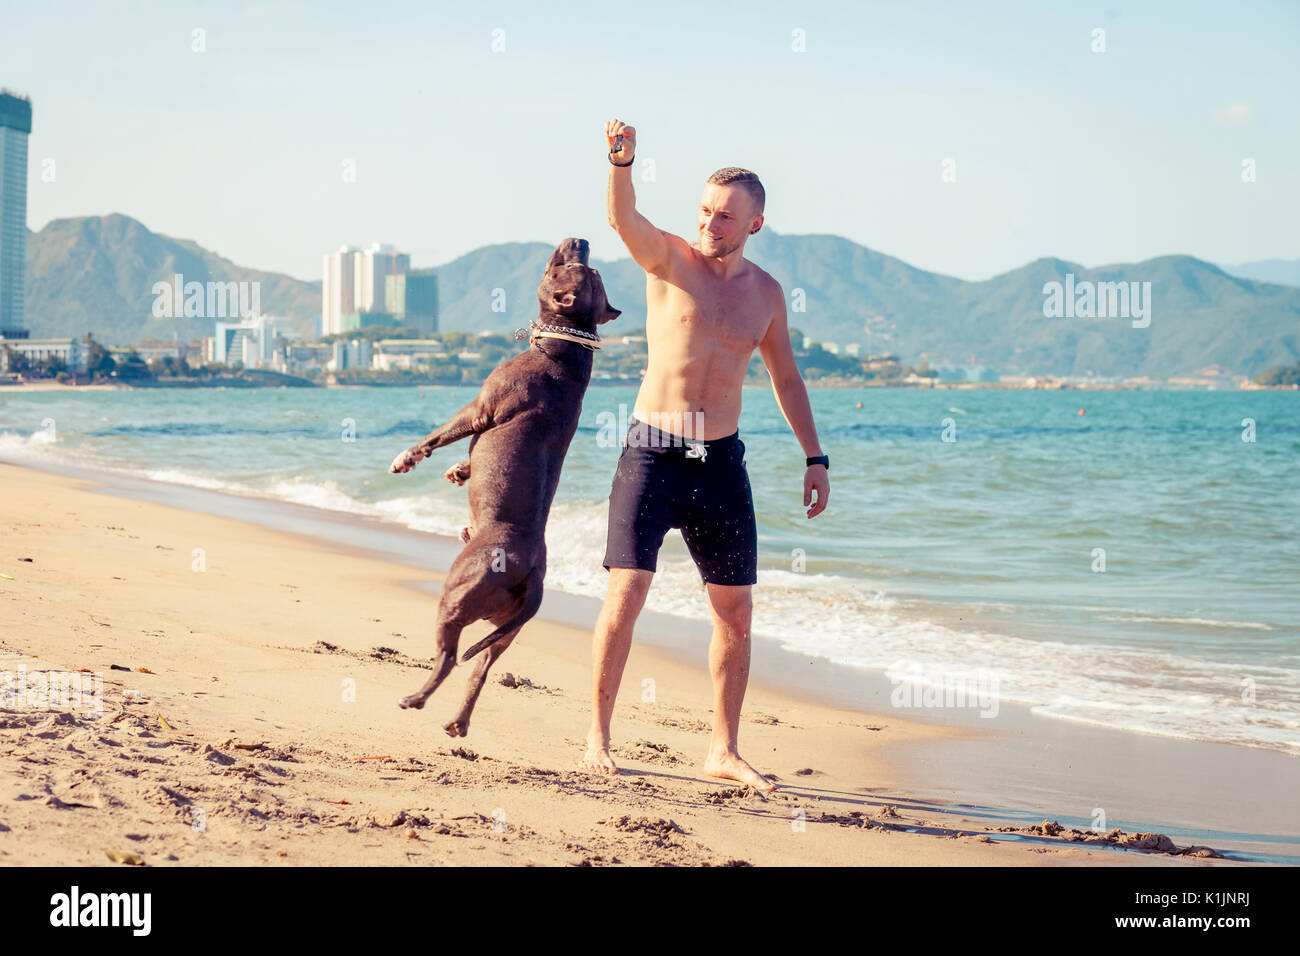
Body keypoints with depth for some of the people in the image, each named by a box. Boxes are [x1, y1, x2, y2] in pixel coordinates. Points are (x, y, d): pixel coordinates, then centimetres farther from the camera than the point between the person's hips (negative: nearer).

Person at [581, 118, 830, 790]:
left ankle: (724, 751, 19)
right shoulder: (668, 258, -2)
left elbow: (786, 377, 20)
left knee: (736, 614, 7)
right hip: (651, 454, -4)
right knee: (626, 595, -12)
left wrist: (815, 458, 15)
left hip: (720, 462, 4)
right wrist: (621, 159, -43)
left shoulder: (765, 292, 10)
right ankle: (598, 738, 1)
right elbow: (623, 217, -23)